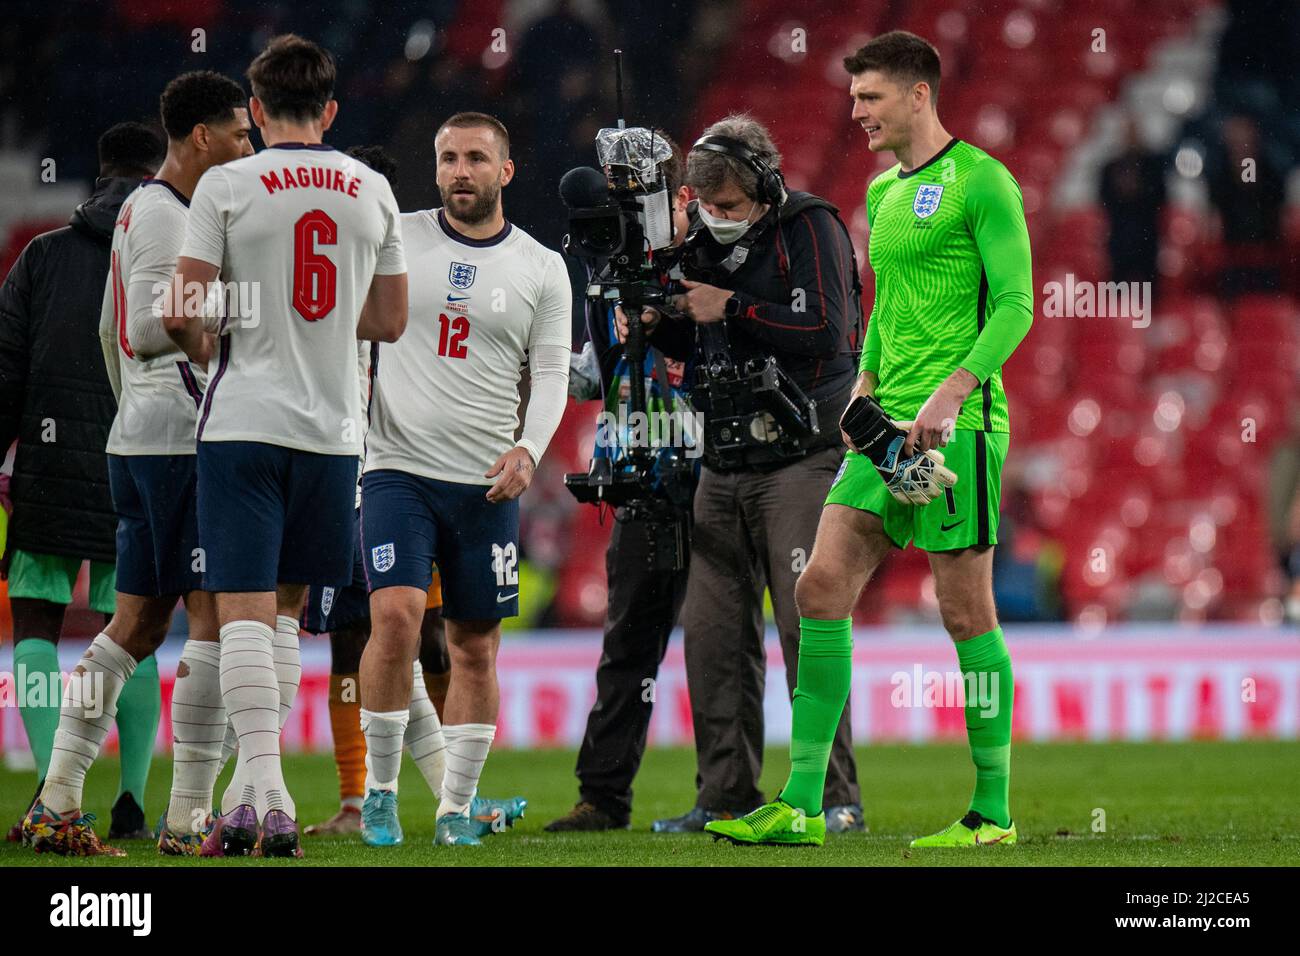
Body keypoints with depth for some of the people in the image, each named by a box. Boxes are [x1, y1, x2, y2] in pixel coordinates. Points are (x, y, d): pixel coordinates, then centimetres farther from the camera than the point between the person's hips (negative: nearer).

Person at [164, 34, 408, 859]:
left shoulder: (227, 187, -5)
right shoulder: (373, 192, 6)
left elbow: (185, 312, -9)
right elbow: (390, 320, 13)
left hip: (243, 423, -3)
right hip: (331, 428, 3)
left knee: (244, 609, -4)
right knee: (284, 608, 13)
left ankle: (264, 788, -15)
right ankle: (256, 785, 11)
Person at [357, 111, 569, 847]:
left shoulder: (542, 268, 5)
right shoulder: (394, 240, 3)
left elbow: (552, 373, 4)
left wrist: (528, 449, -13)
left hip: (488, 482, 2)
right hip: (399, 467, -2)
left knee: (476, 650, 5)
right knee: (396, 615, -19)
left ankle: (458, 807, 16)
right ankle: (380, 792, -7)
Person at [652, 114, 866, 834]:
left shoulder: (809, 228, -5)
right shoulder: (706, 241, 15)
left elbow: (826, 328, -16)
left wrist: (732, 307, -13)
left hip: (800, 460, -7)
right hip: (724, 469, 7)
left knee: (808, 628, -11)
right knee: (711, 633, 2)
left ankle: (836, 798, -9)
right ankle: (725, 797, 8)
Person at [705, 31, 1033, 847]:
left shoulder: (981, 182, -7)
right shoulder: (883, 192, 19)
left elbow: (1015, 305, -12)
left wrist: (949, 395, -21)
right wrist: (865, 388, 14)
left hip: (960, 424, -8)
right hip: (889, 427, 8)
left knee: (966, 611, -4)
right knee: (824, 586, -1)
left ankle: (994, 812, 4)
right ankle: (802, 805, 0)